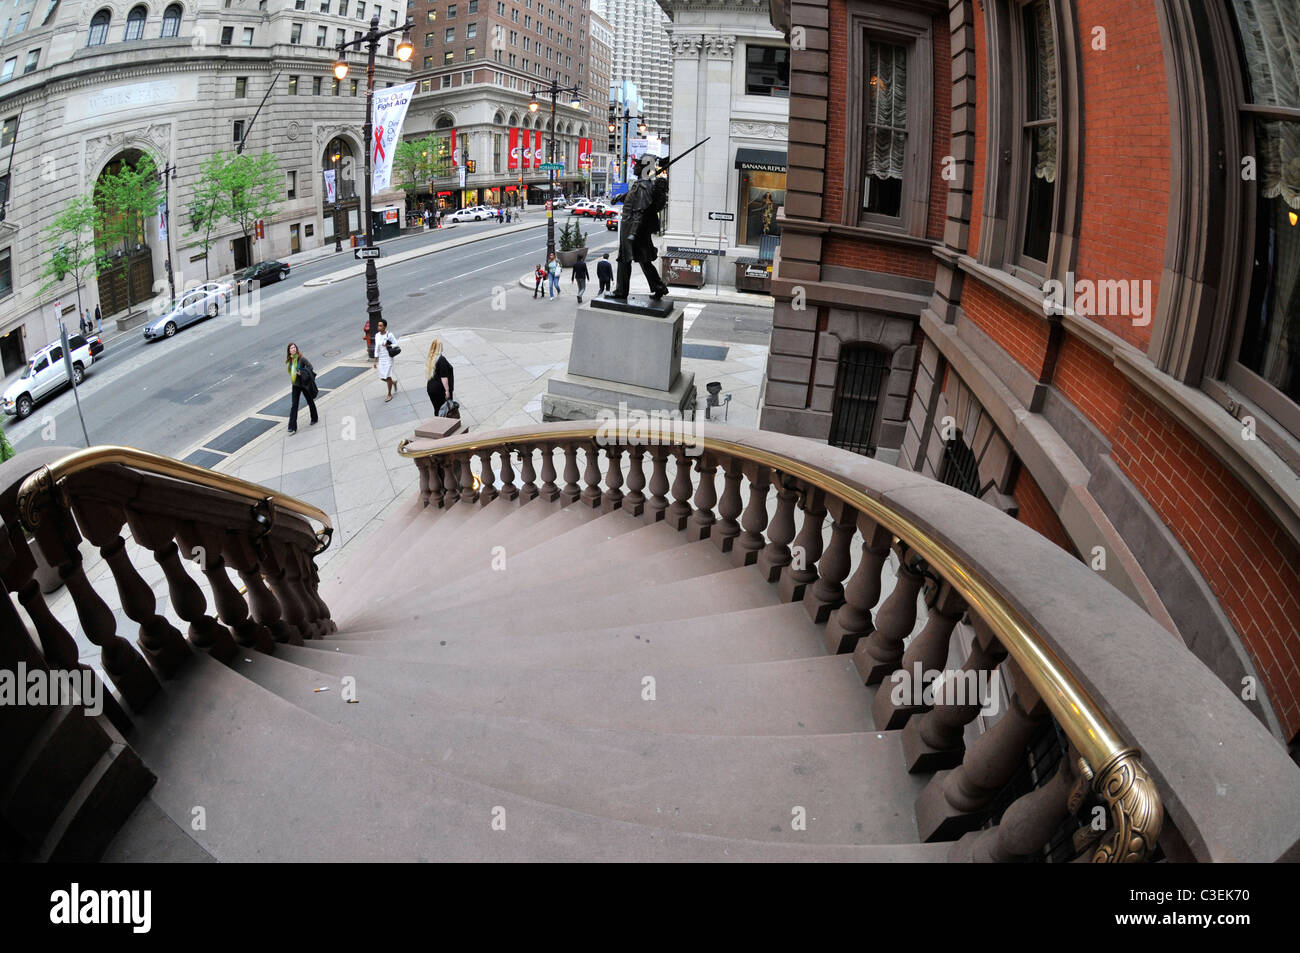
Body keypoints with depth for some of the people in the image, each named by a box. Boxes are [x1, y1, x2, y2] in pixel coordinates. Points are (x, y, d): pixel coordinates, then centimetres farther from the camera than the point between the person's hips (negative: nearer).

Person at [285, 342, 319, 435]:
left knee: (310, 401, 15)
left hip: (303, 384, -4)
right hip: (295, 385, 4)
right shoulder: (289, 360, 2)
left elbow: (311, 368, -17)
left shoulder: (301, 358, -15)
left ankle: (314, 418, 38)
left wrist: (302, 373, -24)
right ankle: (293, 427, -5)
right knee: (294, 405, -2)